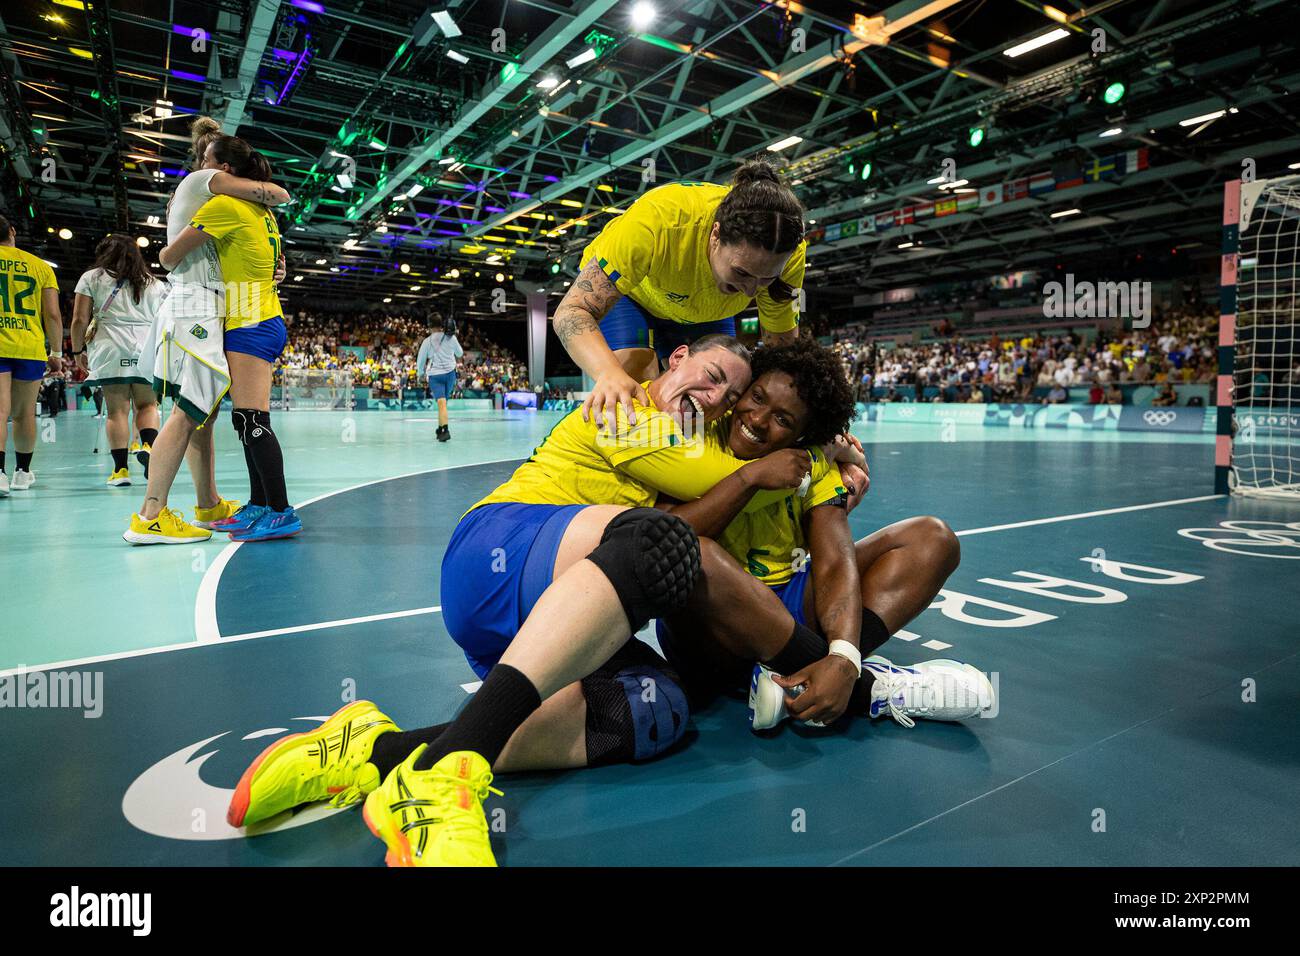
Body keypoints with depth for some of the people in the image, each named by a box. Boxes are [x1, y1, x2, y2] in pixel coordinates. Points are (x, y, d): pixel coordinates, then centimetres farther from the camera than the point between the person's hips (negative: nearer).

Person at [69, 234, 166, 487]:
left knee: (117, 410, 0)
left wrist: (78, 351, 15)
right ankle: (150, 446, -21)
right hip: (147, 349, 1)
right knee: (147, 405, 7)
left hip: (111, 349, -1)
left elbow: (80, 319, 6)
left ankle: (120, 469, -3)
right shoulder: (154, 283, 17)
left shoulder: (91, 278, 13)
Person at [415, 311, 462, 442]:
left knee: (441, 403, -12)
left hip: (434, 375, -3)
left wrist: (421, 373, 23)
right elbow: (460, 353, 16)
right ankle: (440, 429, 21)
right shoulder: (451, 338, 0)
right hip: (450, 372, 3)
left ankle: (446, 430, -27)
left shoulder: (427, 341, -5)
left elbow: (420, 360, 4)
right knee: (443, 402, 16)